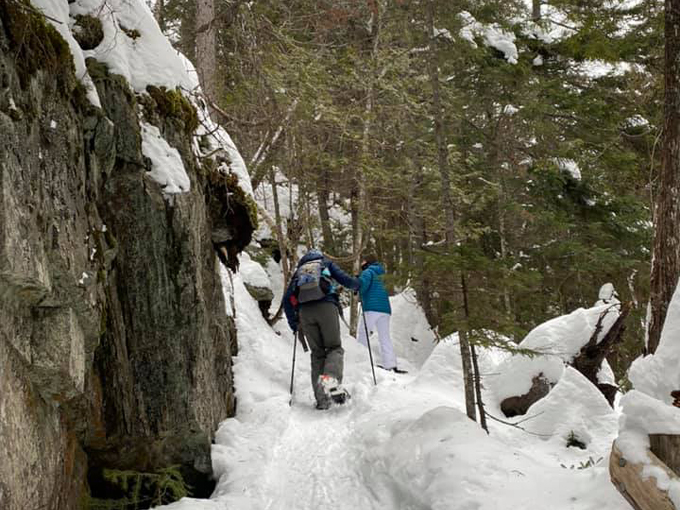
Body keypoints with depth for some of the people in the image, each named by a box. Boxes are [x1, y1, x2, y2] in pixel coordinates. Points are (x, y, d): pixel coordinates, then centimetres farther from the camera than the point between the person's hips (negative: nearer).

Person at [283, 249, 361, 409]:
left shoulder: (298, 271, 30)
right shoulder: (327, 264, 24)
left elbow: (287, 299, 22)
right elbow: (346, 280, 12)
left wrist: (292, 321, 28)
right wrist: (357, 285, 33)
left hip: (305, 311, 2)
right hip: (326, 306, -2)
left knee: (317, 353, 8)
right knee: (334, 347, 4)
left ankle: (321, 397, -5)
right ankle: (331, 378, -28)